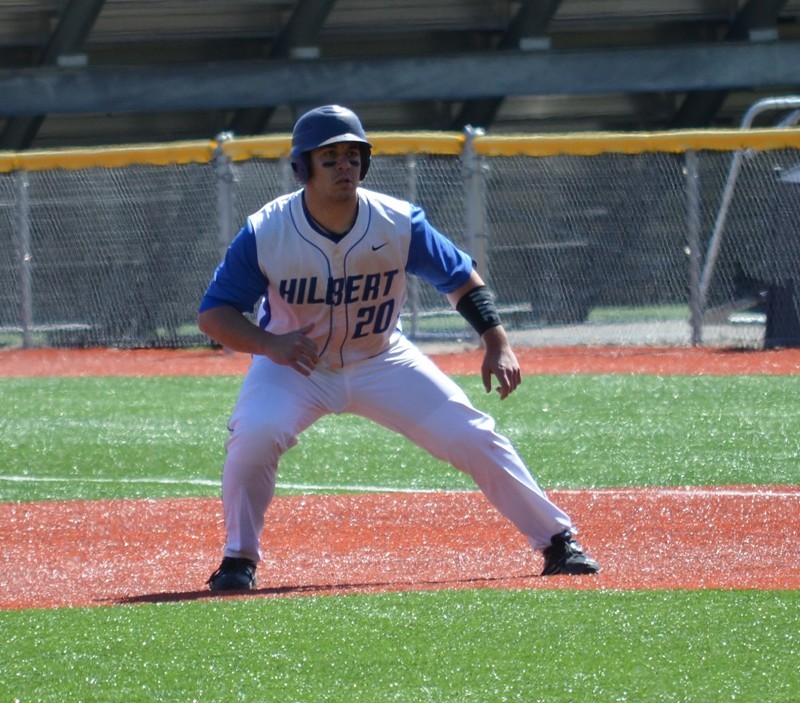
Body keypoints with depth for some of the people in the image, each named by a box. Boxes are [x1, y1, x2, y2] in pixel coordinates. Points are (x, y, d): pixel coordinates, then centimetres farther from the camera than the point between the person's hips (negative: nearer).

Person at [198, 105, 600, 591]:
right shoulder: (265, 234, -21)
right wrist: (268, 343, -35)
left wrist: (497, 342, -17)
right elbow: (213, 314, -17)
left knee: (474, 438, -8)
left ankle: (559, 541, 8)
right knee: (254, 436, -30)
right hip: (294, 364, -1)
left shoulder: (398, 223, -18)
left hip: (381, 362, 1)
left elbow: (460, 277, -4)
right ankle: (239, 559, -8)